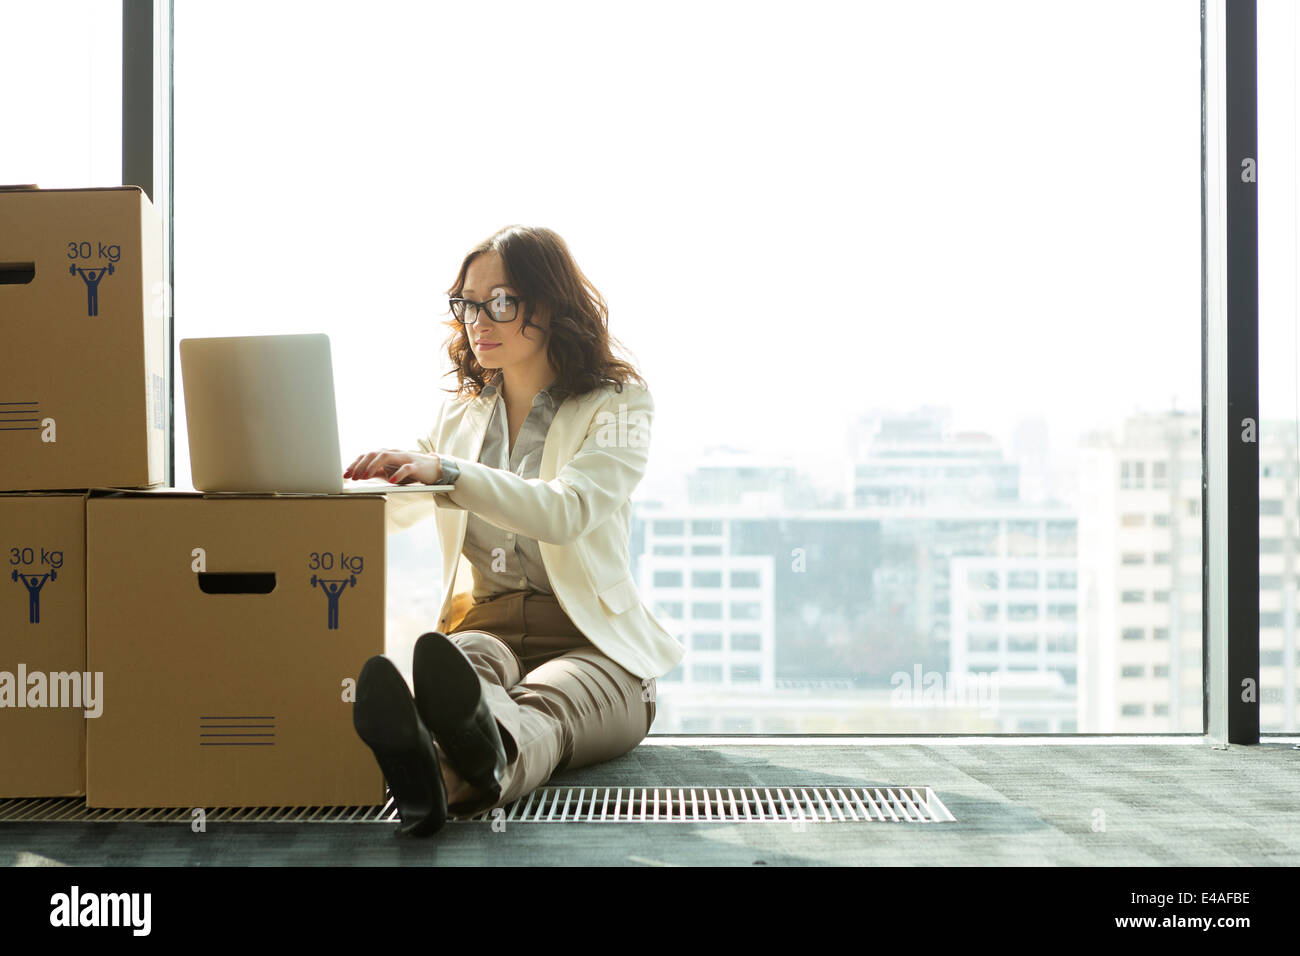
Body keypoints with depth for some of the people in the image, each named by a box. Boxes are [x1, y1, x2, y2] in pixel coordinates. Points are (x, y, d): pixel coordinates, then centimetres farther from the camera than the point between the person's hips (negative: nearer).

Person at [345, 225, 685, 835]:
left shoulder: (619, 404, 1)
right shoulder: (462, 411, 19)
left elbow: (567, 511, -19)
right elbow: (393, 509, 22)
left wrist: (444, 471, -33)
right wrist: (353, 477, -2)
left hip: (590, 646, -3)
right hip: (482, 628, 3)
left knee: (540, 706, -39)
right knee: (468, 666, -36)